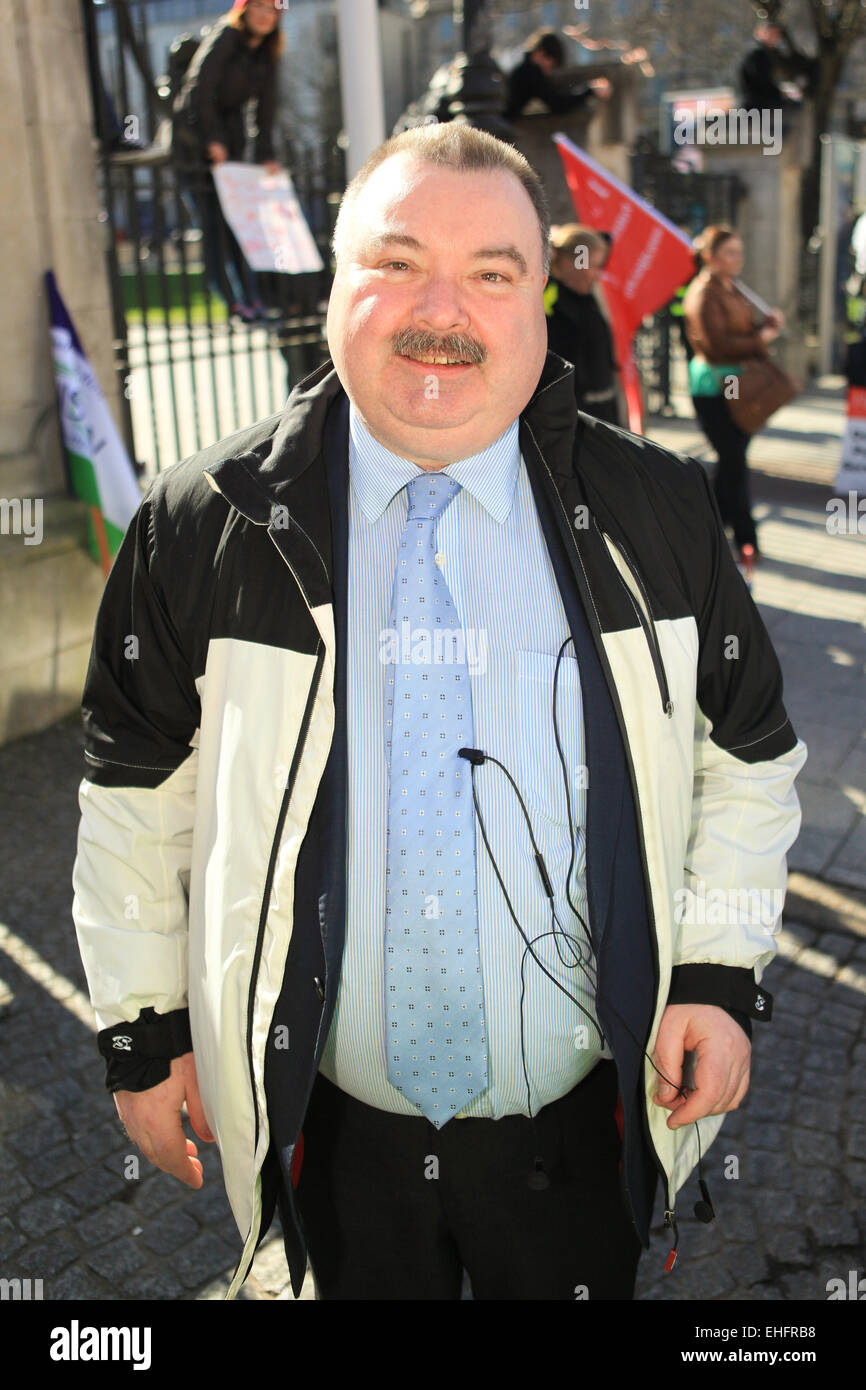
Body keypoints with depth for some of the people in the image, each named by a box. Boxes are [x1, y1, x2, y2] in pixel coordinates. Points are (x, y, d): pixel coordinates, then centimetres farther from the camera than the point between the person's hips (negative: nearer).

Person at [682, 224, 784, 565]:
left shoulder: (731, 290, 17)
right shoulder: (704, 293, -12)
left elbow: (743, 331, 20)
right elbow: (716, 344, -20)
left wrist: (768, 323, 0)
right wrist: (759, 340, -14)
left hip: (735, 385, 9)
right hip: (713, 386, -9)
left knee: (732, 461, 12)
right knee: (734, 463, -7)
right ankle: (746, 542, -1)